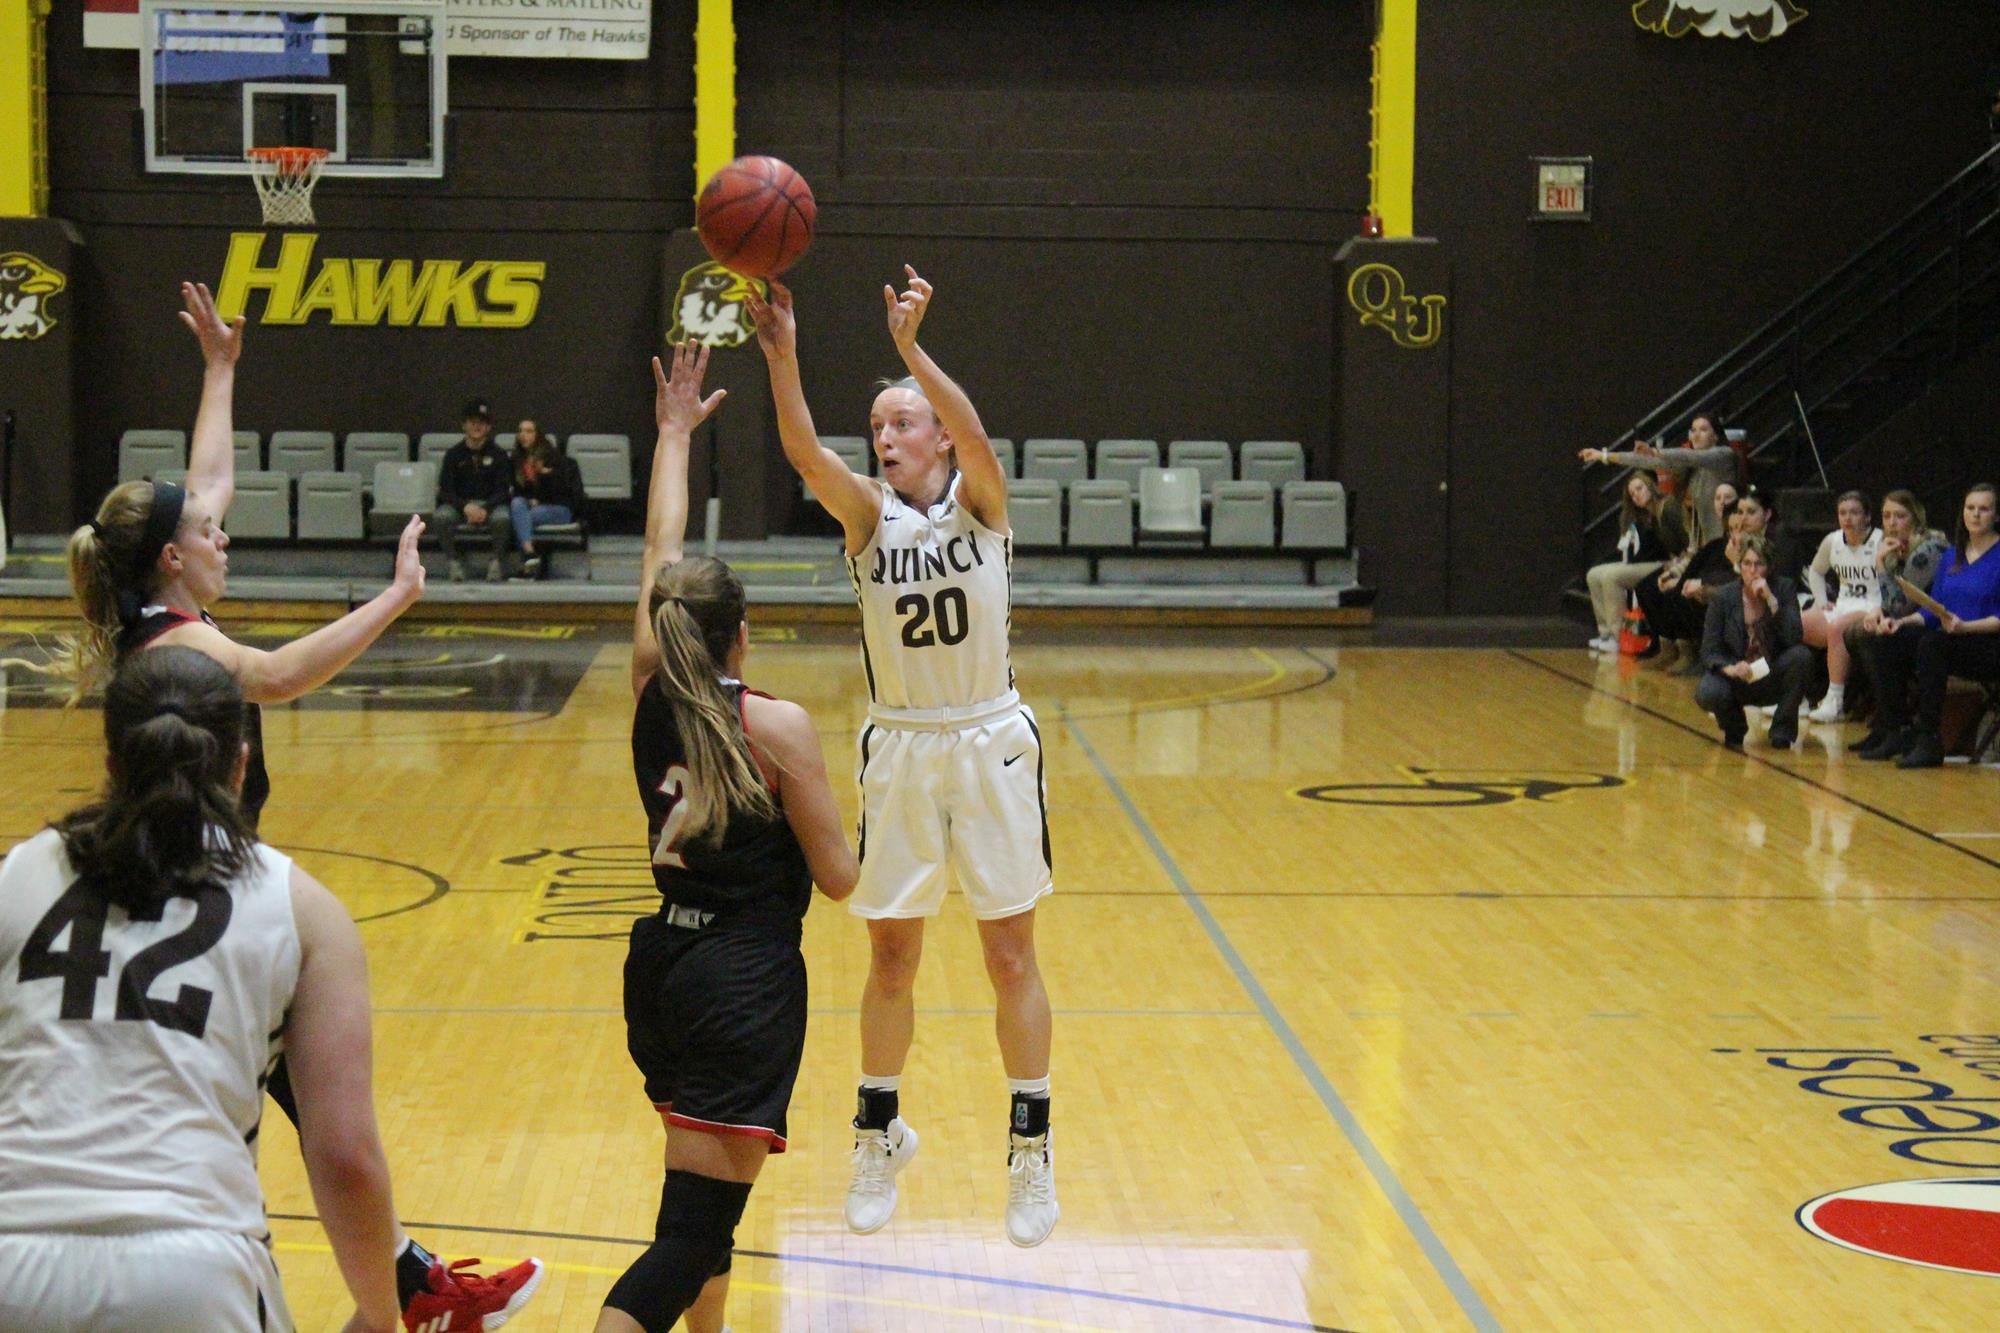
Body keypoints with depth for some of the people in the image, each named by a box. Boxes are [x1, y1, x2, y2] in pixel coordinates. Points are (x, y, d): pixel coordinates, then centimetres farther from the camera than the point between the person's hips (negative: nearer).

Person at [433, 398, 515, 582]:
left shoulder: (496, 453, 2)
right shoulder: (454, 454, 3)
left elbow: (503, 490, -3)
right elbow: (445, 490, -2)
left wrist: (485, 509, -22)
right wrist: (465, 507, -21)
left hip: (490, 504, -1)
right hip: (459, 503, 1)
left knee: (503, 517, -35)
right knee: (441, 516, -32)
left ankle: (495, 562, -12)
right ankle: (454, 563, -15)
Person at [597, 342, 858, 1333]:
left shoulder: (651, 695, 3)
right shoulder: (777, 727, -11)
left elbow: (660, 548, 17)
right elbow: (838, 878, -7)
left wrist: (675, 432, 26)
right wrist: (852, 844, 16)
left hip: (661, 963, 7)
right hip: (748, 980, -7)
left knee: (708, 1200, 25)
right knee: (694, 1229, -11)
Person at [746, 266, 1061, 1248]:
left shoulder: (977, 498, -5)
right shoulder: (868, 513, -2)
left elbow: (974, 434, -27)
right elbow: (806, 455, -22)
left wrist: (910, 347, -43)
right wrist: (781, 357, -39)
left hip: (991, 743, -2)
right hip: (899, 750, 2)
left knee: (1010, 954, 3)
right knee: (890, 956, 9)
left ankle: (1031, 1146, 16)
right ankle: (880, 1132, 27)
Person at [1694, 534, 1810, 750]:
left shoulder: (1783, 589, -7)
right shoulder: (1723, 597, -7)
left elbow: (1794, 638, -20)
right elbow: (1709, 651, -8)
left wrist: (1771, 601, -27)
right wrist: (1729, 668, -29)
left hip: (1773, 678, 1)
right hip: (1736, 675, -1)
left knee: (1801, 656, -30)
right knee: (1707, 694, -33)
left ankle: (1783, 730, -10)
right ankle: (1734, 728, 7)